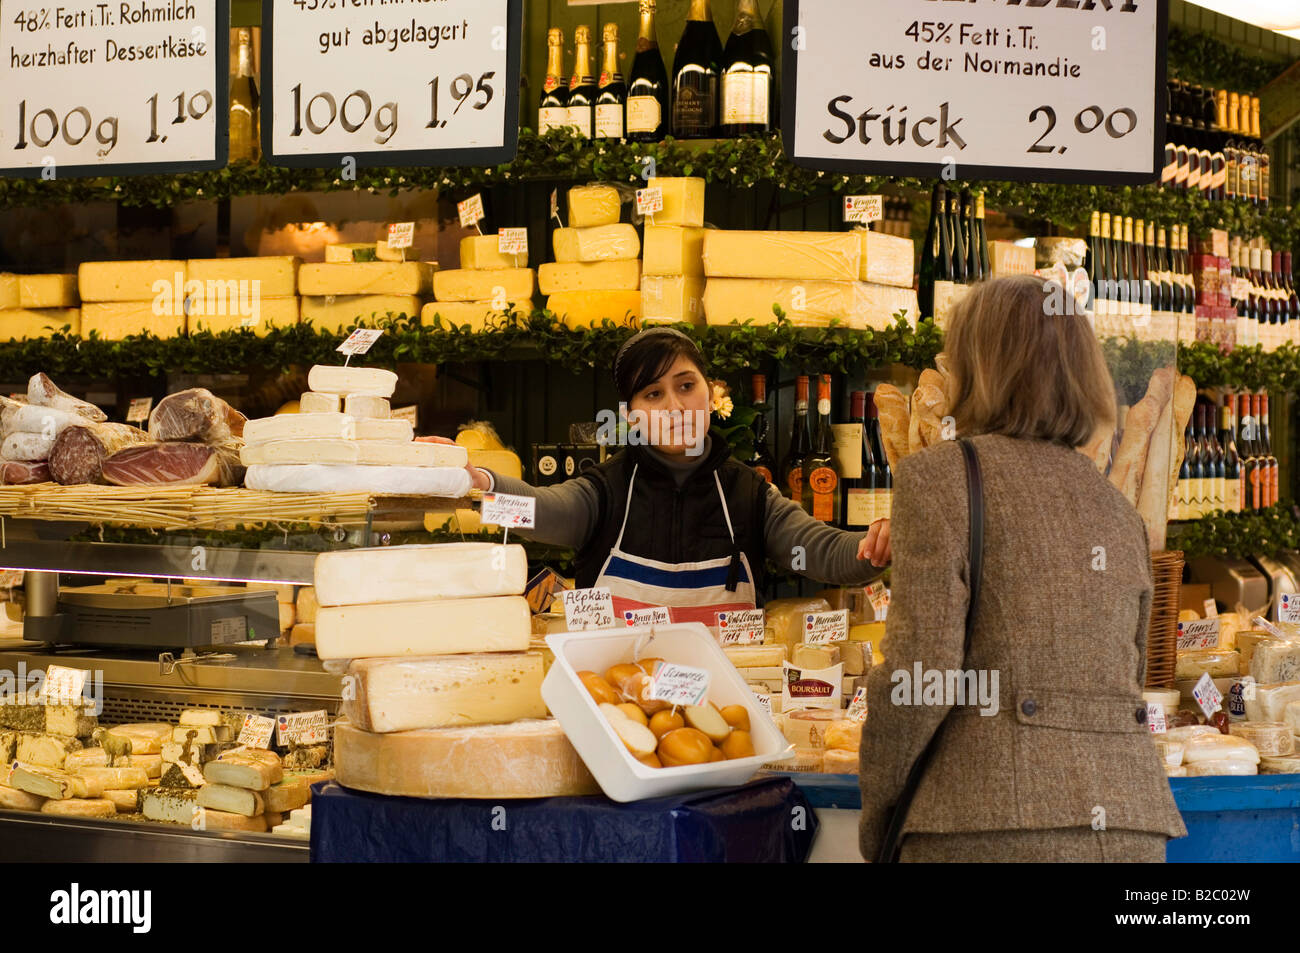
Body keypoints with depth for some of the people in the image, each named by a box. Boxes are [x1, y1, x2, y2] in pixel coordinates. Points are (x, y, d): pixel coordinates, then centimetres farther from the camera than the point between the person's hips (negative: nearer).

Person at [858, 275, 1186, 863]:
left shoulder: (938, 477, -2)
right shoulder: (1119, 511, 19)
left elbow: (919, 670, -10)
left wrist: (875, 822, 0)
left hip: (997, 824, -6)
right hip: (1132, 828, 7)